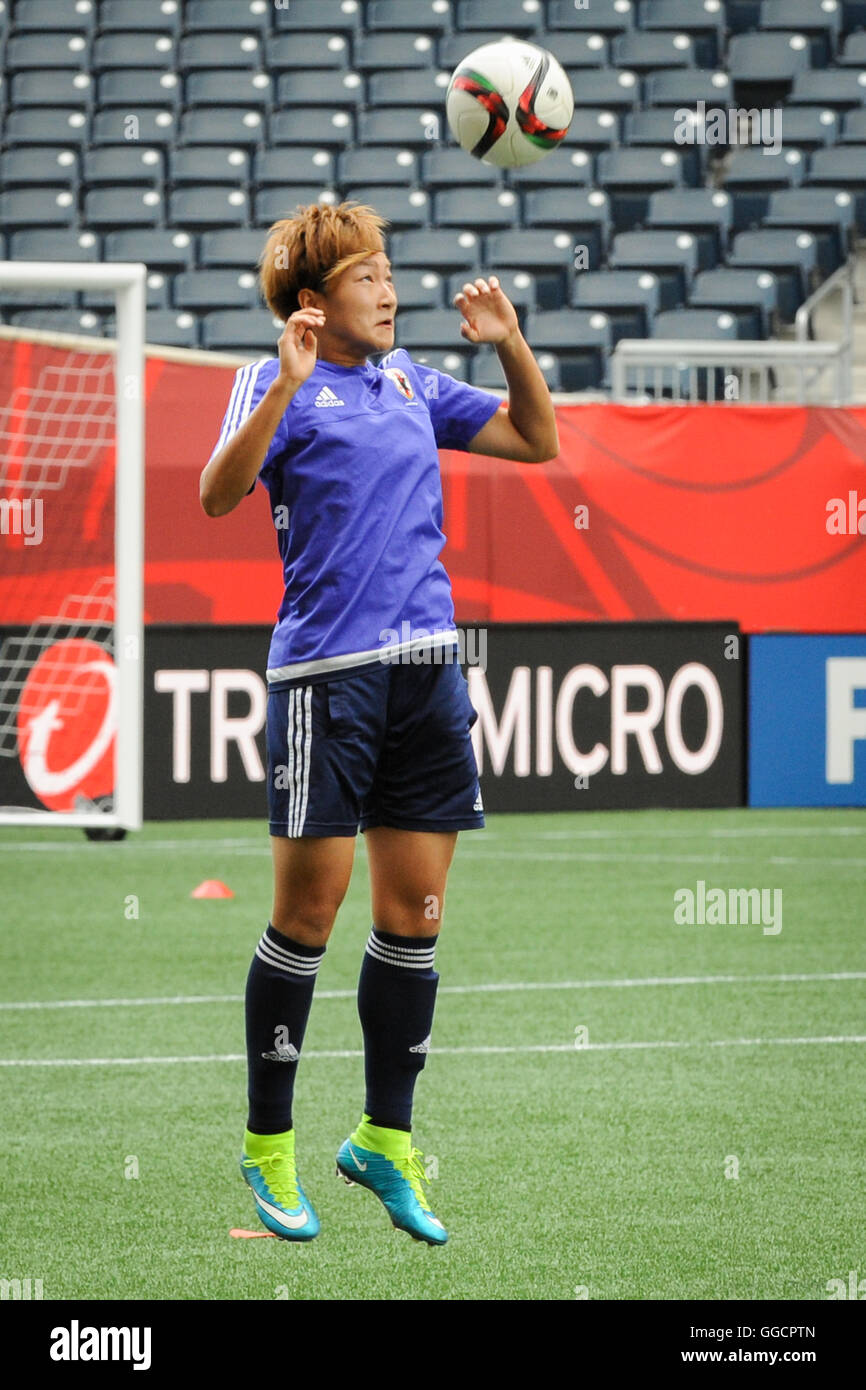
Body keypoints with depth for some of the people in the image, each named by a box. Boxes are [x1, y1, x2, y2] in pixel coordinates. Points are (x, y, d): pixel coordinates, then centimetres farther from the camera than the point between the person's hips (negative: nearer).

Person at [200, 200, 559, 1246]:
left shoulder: (413, 384, 16)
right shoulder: (280, 384, -1)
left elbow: (536, 441, 23)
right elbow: (220, 493, -17)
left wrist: (510, 343, 8)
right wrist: (288, 381, -27)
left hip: (424, 666, 6)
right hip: (324, 673, -6)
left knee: (414, 914, 6)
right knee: (308, 912, -3)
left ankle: (384, 1138, 17)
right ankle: (267, 1148, 8)